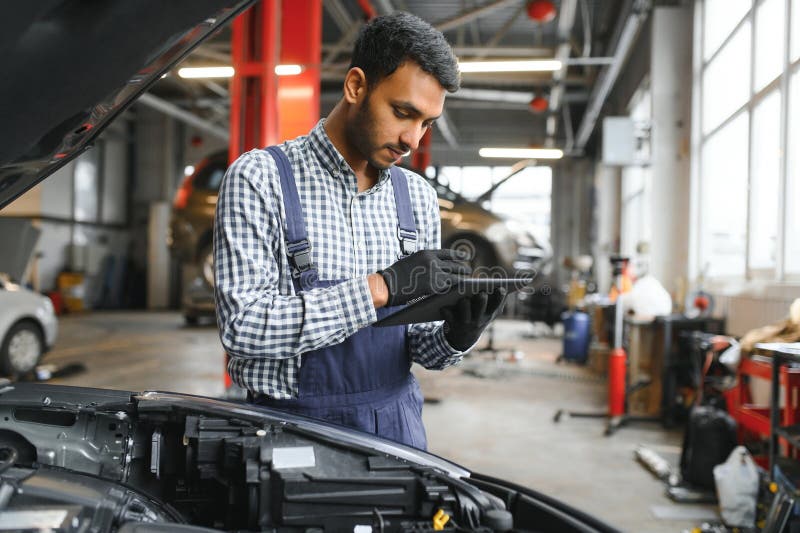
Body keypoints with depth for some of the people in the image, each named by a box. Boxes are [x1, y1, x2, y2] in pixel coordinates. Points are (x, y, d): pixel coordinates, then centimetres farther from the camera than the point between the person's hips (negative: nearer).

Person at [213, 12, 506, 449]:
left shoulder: (418, 196, 7)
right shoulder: (259, 178, -10)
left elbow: (419, 342, 11)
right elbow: (243, 325, -21)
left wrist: (453, 336, -12)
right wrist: (382, 286, -23)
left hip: (398, 424, 4)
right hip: (295, 426, -4)